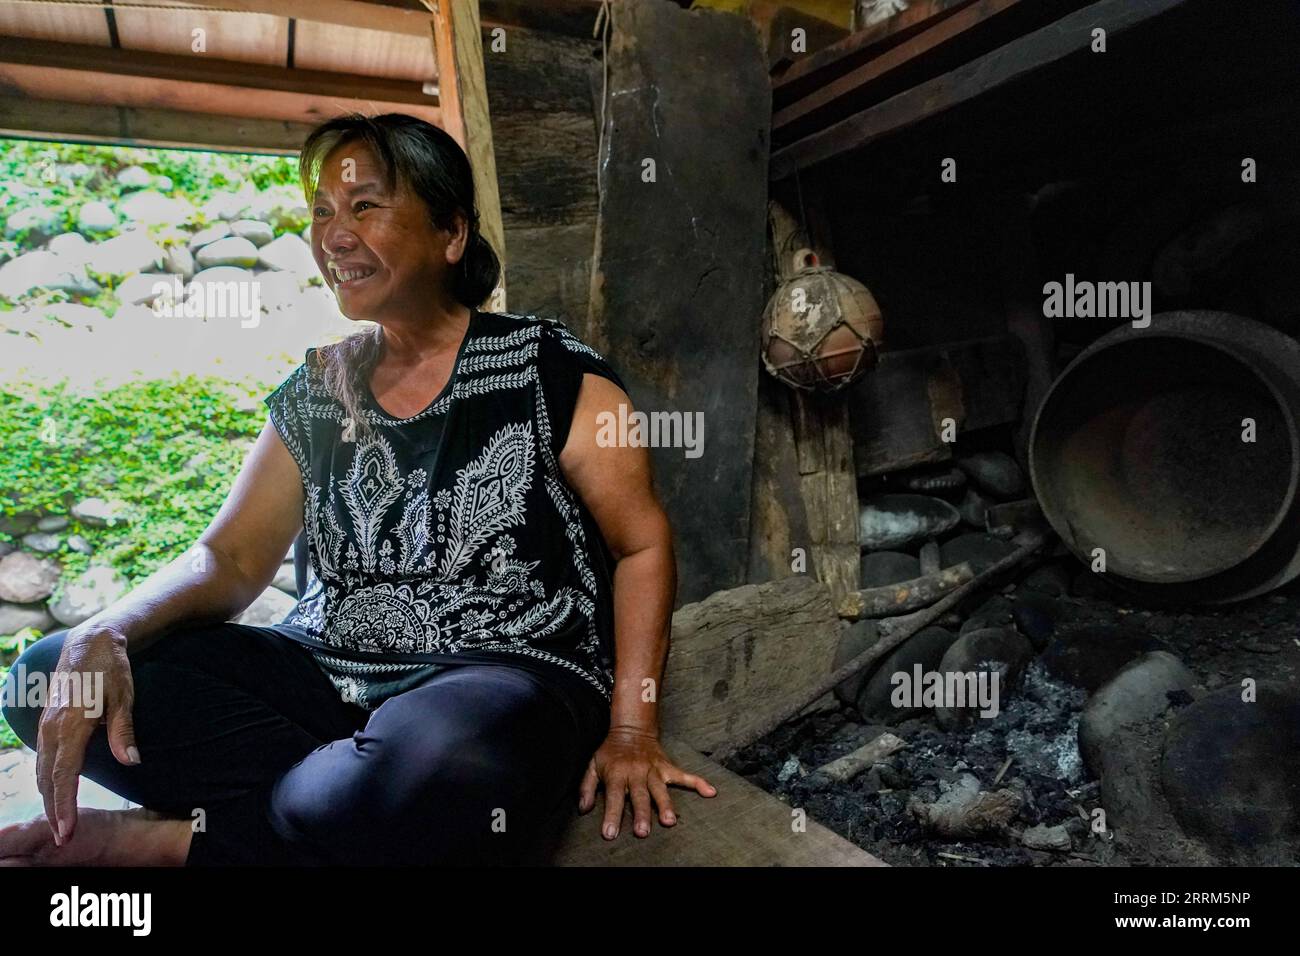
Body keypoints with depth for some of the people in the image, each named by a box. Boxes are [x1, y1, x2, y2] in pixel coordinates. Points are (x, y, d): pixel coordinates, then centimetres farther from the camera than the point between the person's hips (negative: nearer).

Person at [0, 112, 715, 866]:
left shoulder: (547, 370, -4)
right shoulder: (313, 394, 10)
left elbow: (643, 542, -3)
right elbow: (229, 560, 8)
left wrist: (632, 729, -10)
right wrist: (104, 636, -13)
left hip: (510, 673, -4)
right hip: (331, 676, 5)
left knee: (443, 772, -40)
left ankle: (161, 840, -12)